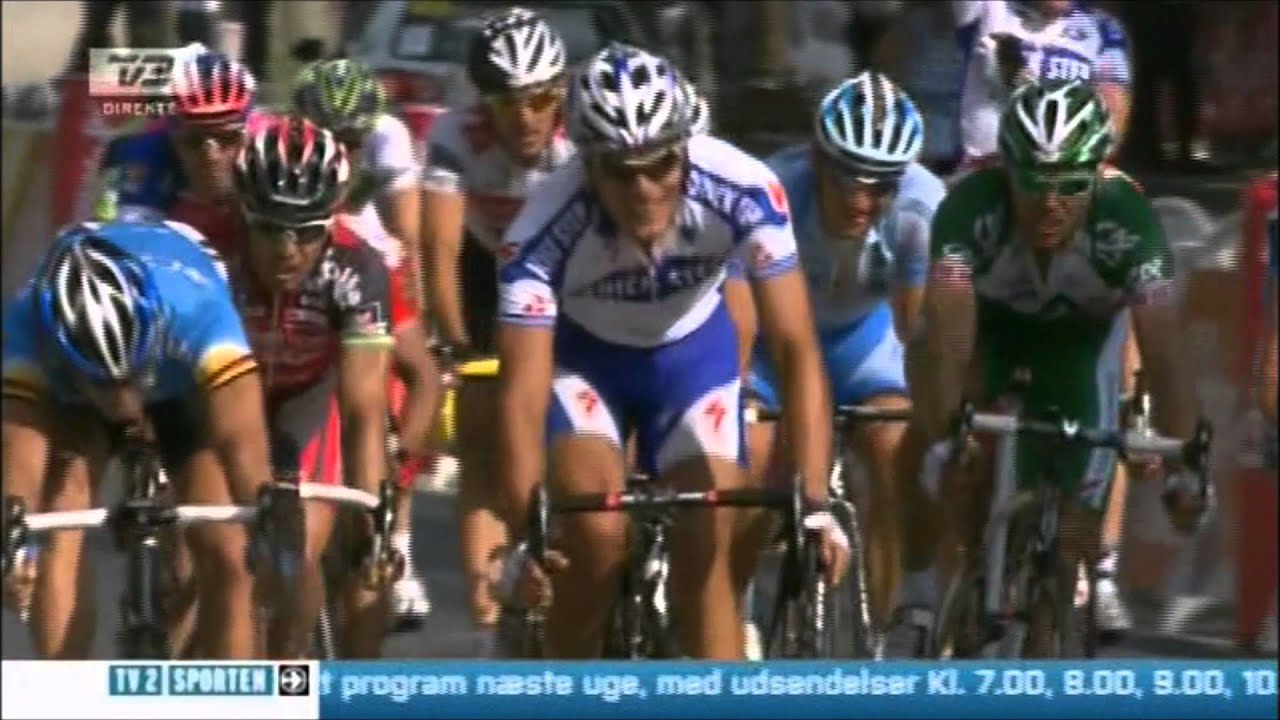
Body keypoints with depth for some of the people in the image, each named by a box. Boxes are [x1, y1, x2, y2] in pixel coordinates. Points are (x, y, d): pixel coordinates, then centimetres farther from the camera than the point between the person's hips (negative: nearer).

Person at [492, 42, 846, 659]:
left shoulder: (742, 191, -34)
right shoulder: (545, 231, -36)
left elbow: (796, 347, -32)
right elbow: (524, 392, -36)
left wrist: (813, 502, -41)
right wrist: (524, 536, -48)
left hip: (693, 353, 1)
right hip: (583, 357, -1)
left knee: (705, 548, -11)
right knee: (597, 534, -21)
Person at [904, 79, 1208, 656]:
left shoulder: (1125, 220, -37)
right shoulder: (971, 209, -38)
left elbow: (1163, 350, -39)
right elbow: (949, 337, -44)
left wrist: (1184, 467, -44)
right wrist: (942, 441, -53)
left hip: (1079, 330, 1)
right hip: (991, 322, -1)